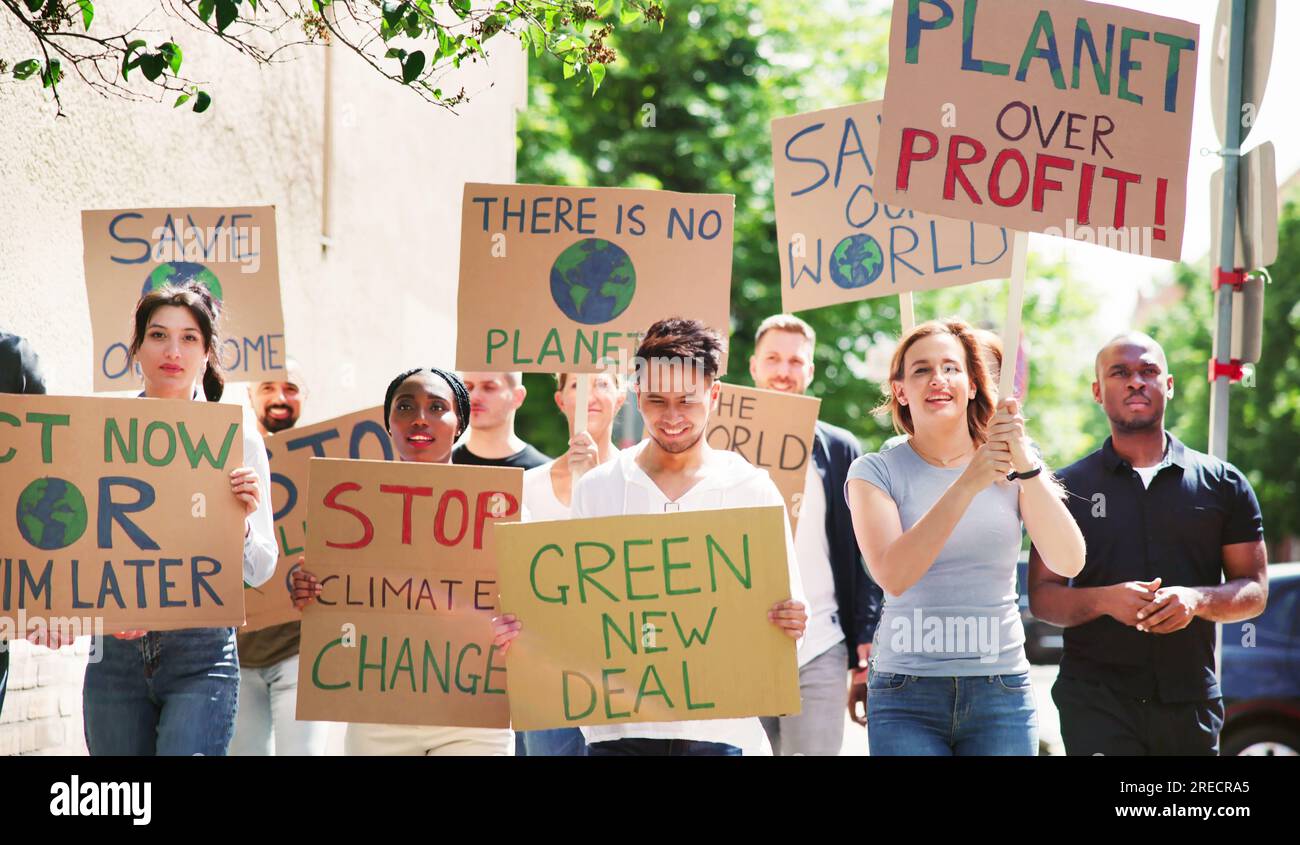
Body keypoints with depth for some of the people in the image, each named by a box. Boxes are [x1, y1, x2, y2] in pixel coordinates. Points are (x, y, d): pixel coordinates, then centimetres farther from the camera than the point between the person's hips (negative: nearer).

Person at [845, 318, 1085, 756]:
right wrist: (968, 484, -22)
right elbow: (893, 575, -15)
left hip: (1001, 692, 2)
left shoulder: (1014, 467, 6)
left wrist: (1024, 463, -18)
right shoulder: (876, 472, 1)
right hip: (906, 696, -1)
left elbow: (1069, 562, -8)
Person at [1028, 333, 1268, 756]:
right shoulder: (1068, 487, 6)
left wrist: (1197, 600, -14)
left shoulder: (1222, 483, 8)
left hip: (1191, 701, 2)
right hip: (1095, 700, -2)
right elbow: (1041, 596, 2)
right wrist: (1104, 600, -18)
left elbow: (1254, 590, 7)